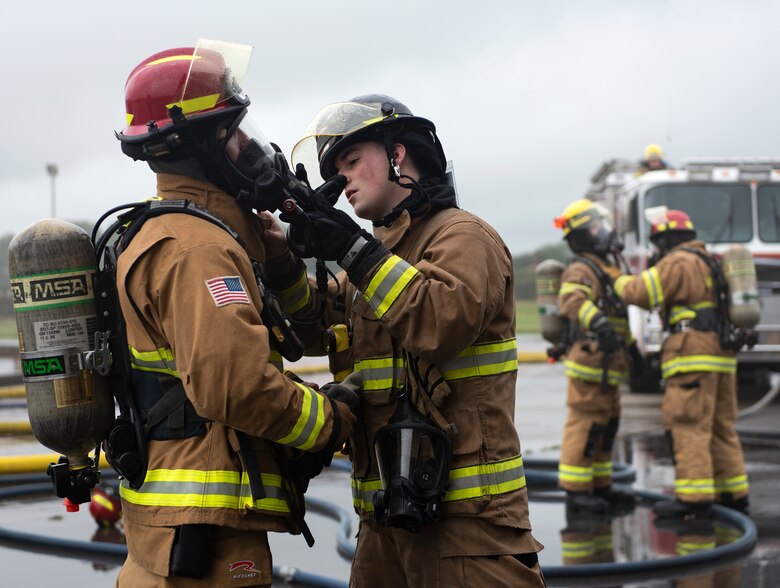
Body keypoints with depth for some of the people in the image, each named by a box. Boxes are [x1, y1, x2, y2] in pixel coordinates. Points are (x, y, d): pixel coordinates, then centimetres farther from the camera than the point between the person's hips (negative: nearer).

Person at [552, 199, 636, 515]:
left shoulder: (607, 268, 19)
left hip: (607, 364, 10)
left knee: (606, 425, 13)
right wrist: (598, 323, -49)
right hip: (589, 361, -10)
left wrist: (629, 345, 31)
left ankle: (600, 487, 20)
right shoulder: (580, 270, -12)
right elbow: (572, 300, -33)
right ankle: (575, 492, -4)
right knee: (585, 425, -7)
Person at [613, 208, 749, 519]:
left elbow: (639, 293, -11)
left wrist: (621, 282, 8)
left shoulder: (677, 263, -8)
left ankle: (695, 496, -14)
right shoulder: (711, 263, 21)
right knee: (720, 426, 14)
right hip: (722, 354, 9)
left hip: (694, 355, -9)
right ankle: (733, 492, 17)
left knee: (687, 426, -9)